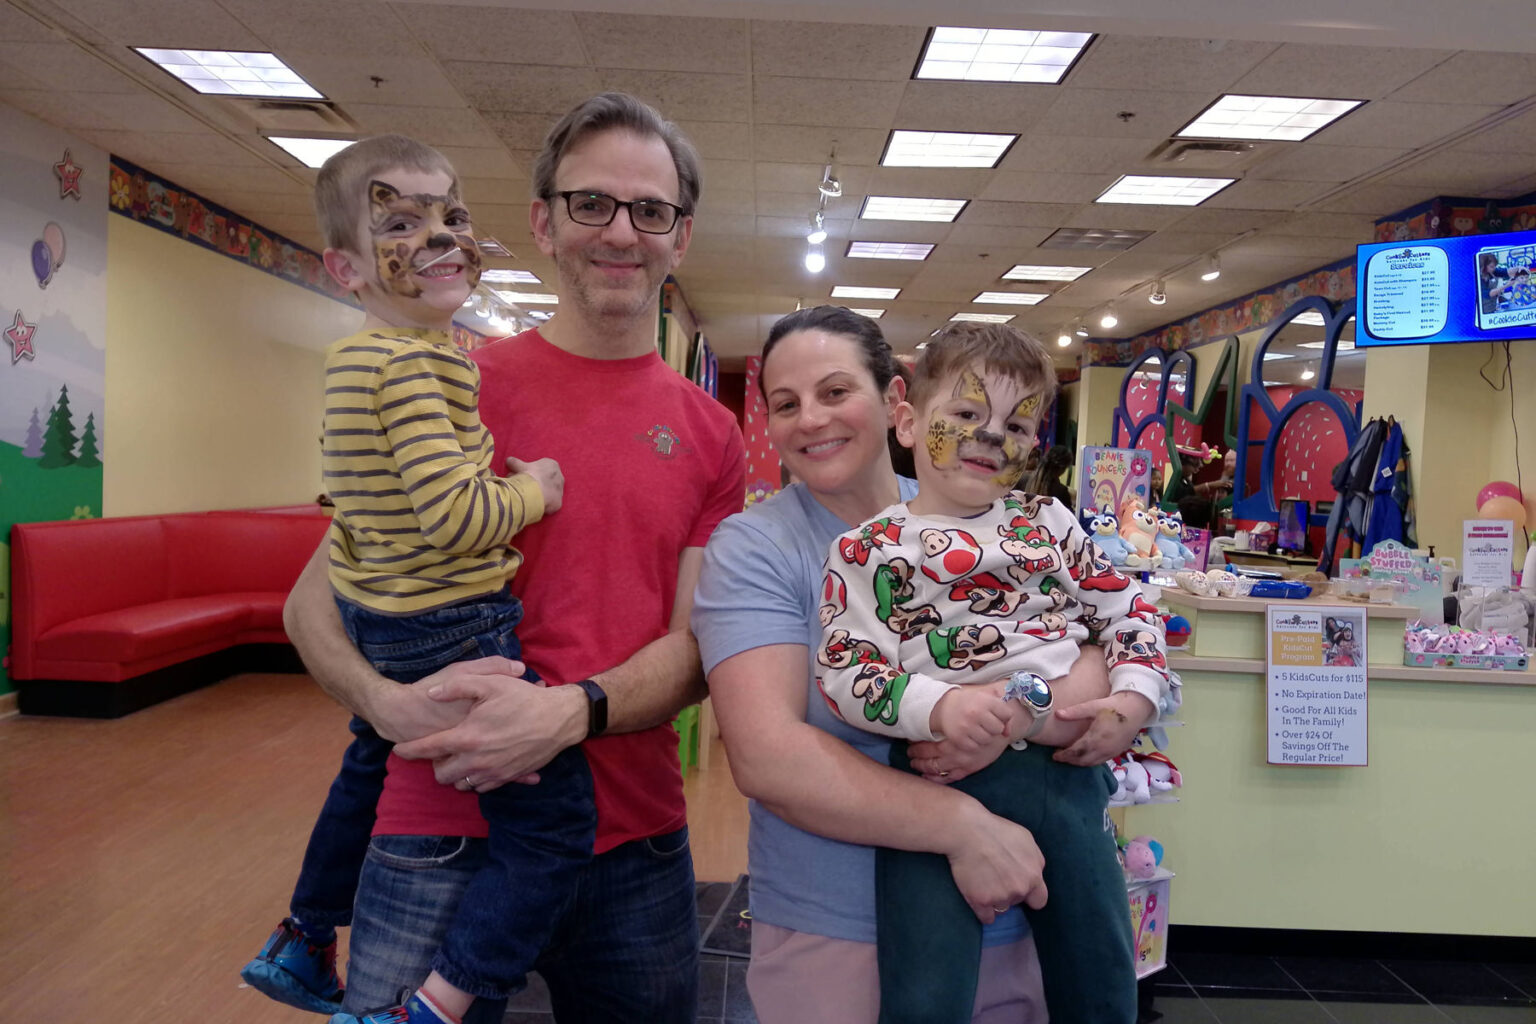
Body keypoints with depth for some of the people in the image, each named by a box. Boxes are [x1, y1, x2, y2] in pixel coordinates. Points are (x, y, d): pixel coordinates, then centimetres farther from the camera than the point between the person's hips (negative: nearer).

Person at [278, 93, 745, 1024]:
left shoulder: (712, 435, 3)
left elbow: (697, 646, -2)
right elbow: (313, 602, -3)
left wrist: (572, 711, -20)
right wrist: (391, 702, -22)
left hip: (639, 846, 4)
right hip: (447, 837, -3)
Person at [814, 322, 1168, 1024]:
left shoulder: (1048, 522, 11)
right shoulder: (866, 549, -1)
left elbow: (1125, 609, 16)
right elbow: (844, 673, -8)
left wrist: (1133, 696, -1)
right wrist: (937, 705, -24)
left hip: (1066, 764, 4)